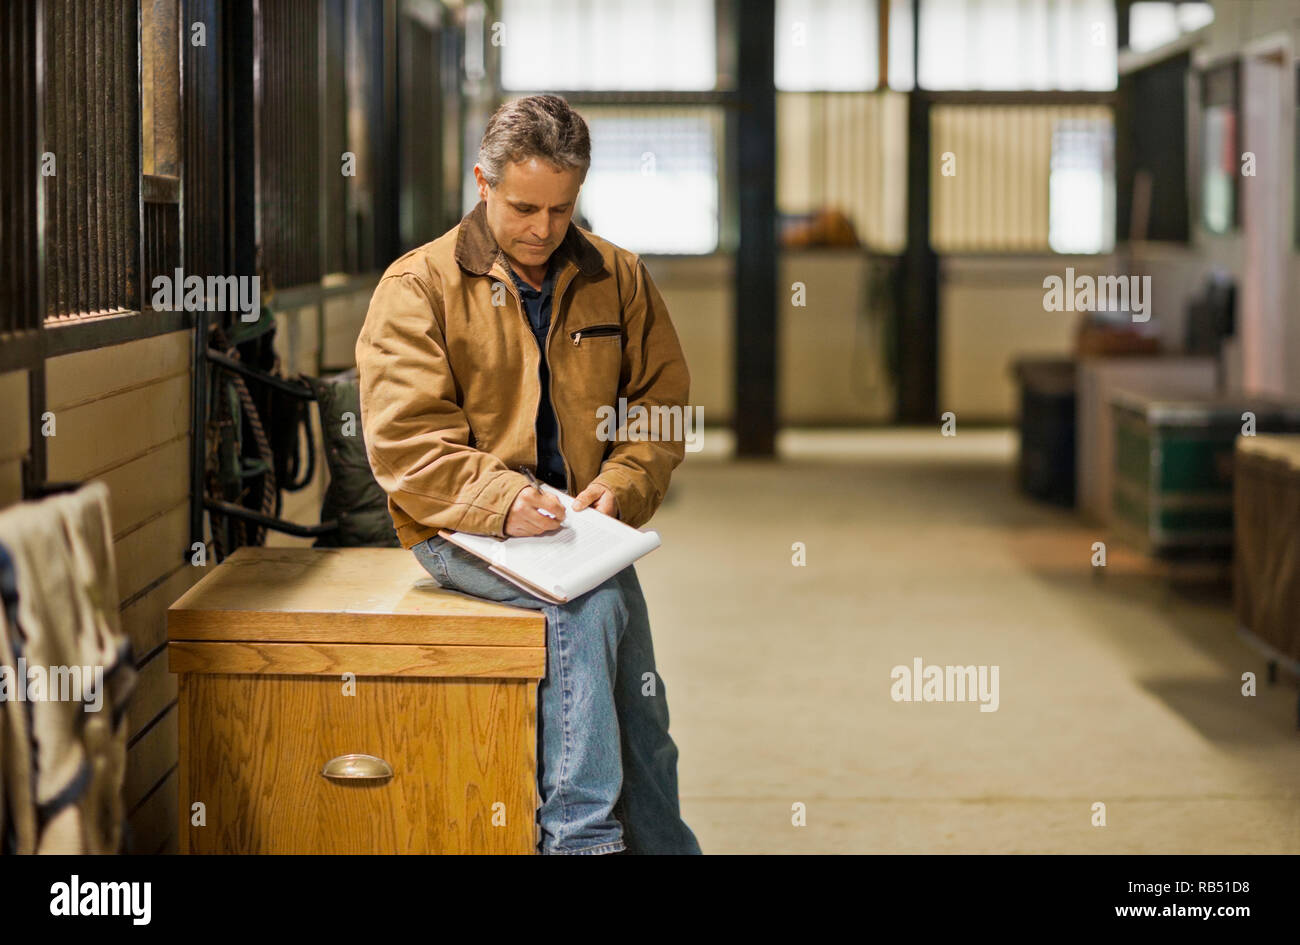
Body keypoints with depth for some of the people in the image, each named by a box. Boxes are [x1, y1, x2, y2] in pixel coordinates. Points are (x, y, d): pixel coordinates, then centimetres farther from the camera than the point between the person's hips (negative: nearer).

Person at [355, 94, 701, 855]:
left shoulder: (618, 278, 12)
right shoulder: (419, 286, -1)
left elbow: (665, 401, 14)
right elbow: (404, 443, -8)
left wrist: (621, 485, -6)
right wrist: (501, 500, -24)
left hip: (583, 529, 4)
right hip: (461, 532, -4)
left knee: (642, 721, -11)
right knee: (590, 607, -31)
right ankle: (581, 833, -26)